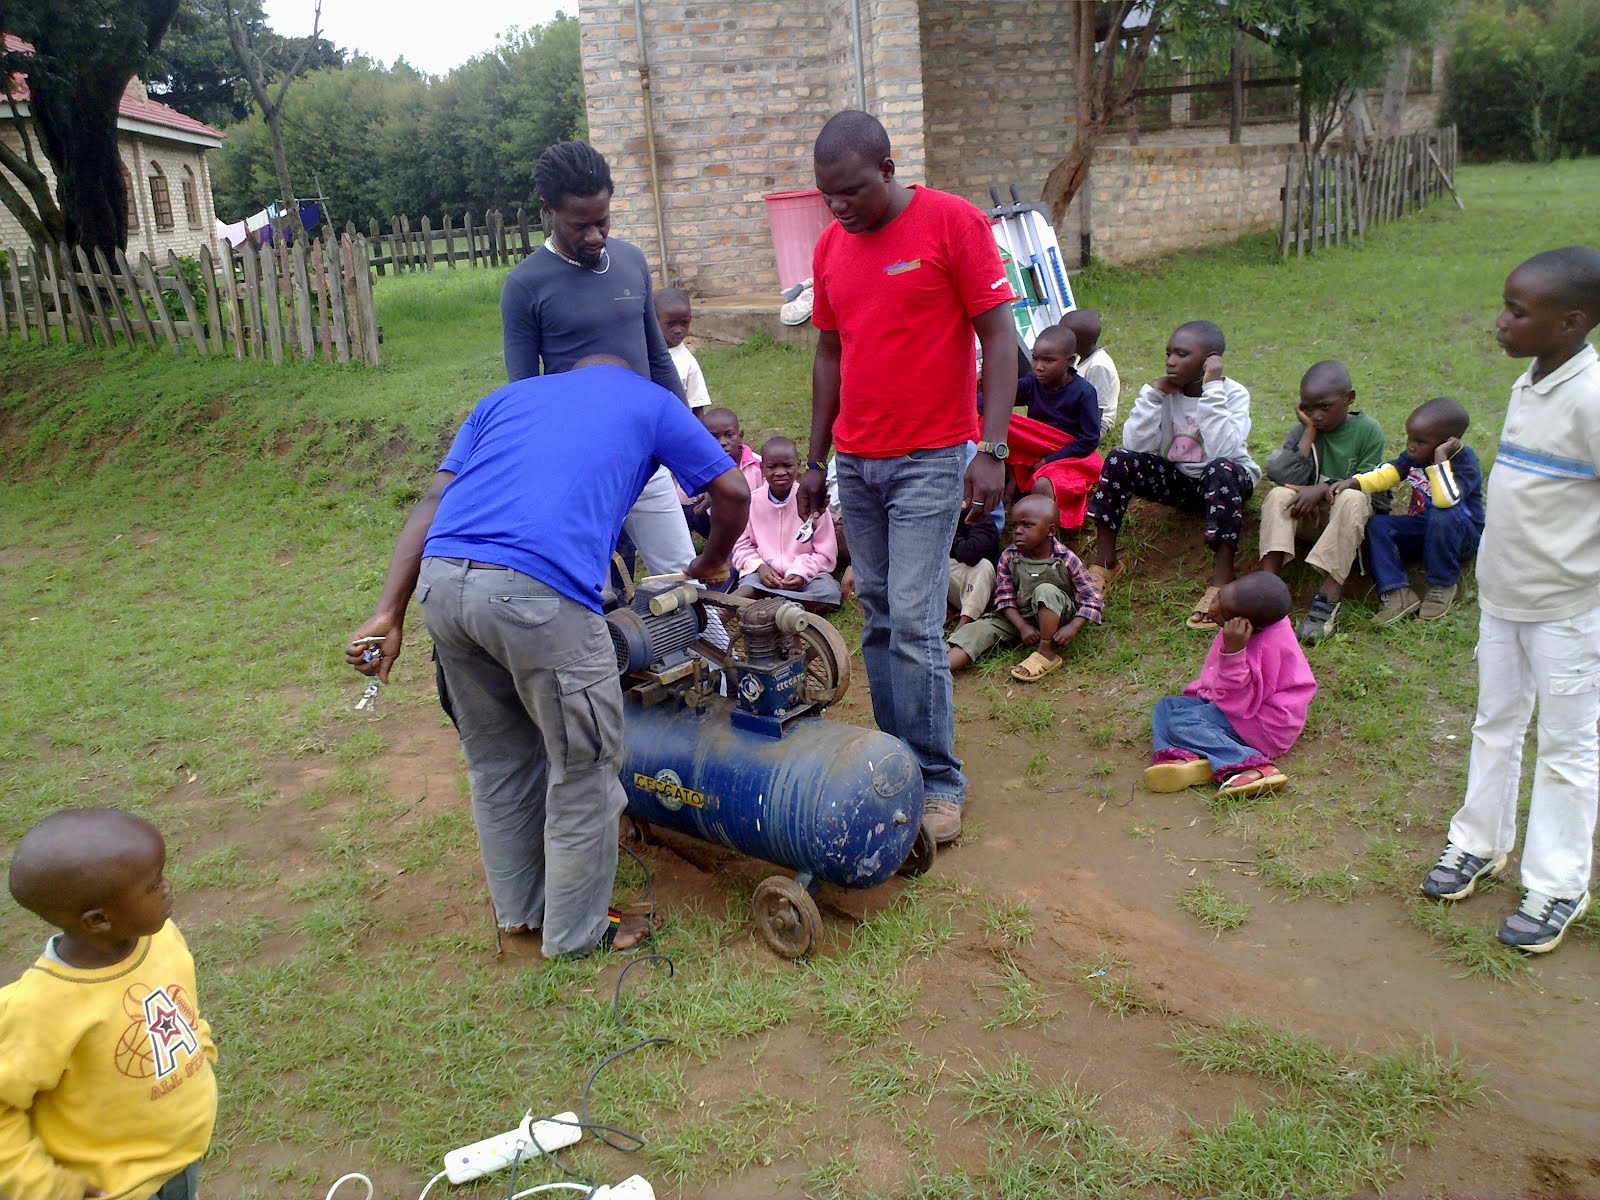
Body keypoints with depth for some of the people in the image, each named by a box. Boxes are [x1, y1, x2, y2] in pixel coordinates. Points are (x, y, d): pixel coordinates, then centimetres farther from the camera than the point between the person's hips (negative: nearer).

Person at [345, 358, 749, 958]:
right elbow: (734, 492, 20)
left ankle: (520, 908, 41)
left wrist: (389, 613, 12)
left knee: (496, 760, 23)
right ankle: (577, 931, 28)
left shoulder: (506, 396, 31)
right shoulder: (651, 400, 23)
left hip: (441, 580, 6)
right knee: (583, 767, 13)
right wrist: (711, 564, 39)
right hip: (540, 593, -5)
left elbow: (434, 500, 19)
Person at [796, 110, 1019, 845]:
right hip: (856, 462, 6)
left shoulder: (954, 223, -7)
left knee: (914, 623, -8)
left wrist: (993, 449, -15)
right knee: (877, 620, 9)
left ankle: (939, 781, 6)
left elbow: (998, 337, -8)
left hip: (930, 459, -5)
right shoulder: (830, 247, 10)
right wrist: (815, 460, 15)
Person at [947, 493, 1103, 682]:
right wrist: (1023, 627, -19)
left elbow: (1091, 599, -13)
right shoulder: (1008, 557, -7)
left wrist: (1072, 628, -27)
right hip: (1018, 618, 3)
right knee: (981, 628, -18)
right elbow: (1005, 598, -4)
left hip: (1057, 618, -3)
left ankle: (1047, 653, -24)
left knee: (1046, 591, -32)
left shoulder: (1066, 560, -15)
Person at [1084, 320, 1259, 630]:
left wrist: (1212, 388, -32)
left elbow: (1223, 450, -35)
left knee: (1221, 468, -38)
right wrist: (1153, 392, -22)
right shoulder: (1167, 391, -7)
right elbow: (1138, 446, -19)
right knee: (1119, 460, -20)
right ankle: (1104, 562, -14)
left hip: (1228, 483, -3)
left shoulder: (1233, 394, -16)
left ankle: (1221, 580, -37)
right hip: (1178, 481, 4)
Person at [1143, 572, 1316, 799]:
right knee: (1166, 705, 1)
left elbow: (1240, 701, -28)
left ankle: (1254, 768, -33)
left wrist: (1233, 651, -37)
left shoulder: (1268, 645, -29)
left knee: (1181, 720, -23)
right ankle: (1185, 759, -28)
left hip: (1265, 724, -10)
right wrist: (1204, 690, 6)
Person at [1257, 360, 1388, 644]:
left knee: (1352, 498, -35)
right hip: (1310, 516, 3)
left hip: (1351, 518, -2)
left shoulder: (1368, 430, -6)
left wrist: (1323, 488, -23)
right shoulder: (1303, 430, 0)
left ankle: (1329, 596, -41)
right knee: (1279, 495, -26)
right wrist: (1309, 432, -14)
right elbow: (1286, 477, -14)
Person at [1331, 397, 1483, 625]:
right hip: (1423, 530, 6)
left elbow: (1446, 500, -40)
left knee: (1443, 515, -38)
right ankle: (1398, 593, -27)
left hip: (1461, 537, -6)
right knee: (1377, 524, -15)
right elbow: (1388, 473, -5)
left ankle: (1442, 585, -18)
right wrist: (1356, 482, -22)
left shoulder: (1464, 461, -23)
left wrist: (1440, 459, -39)